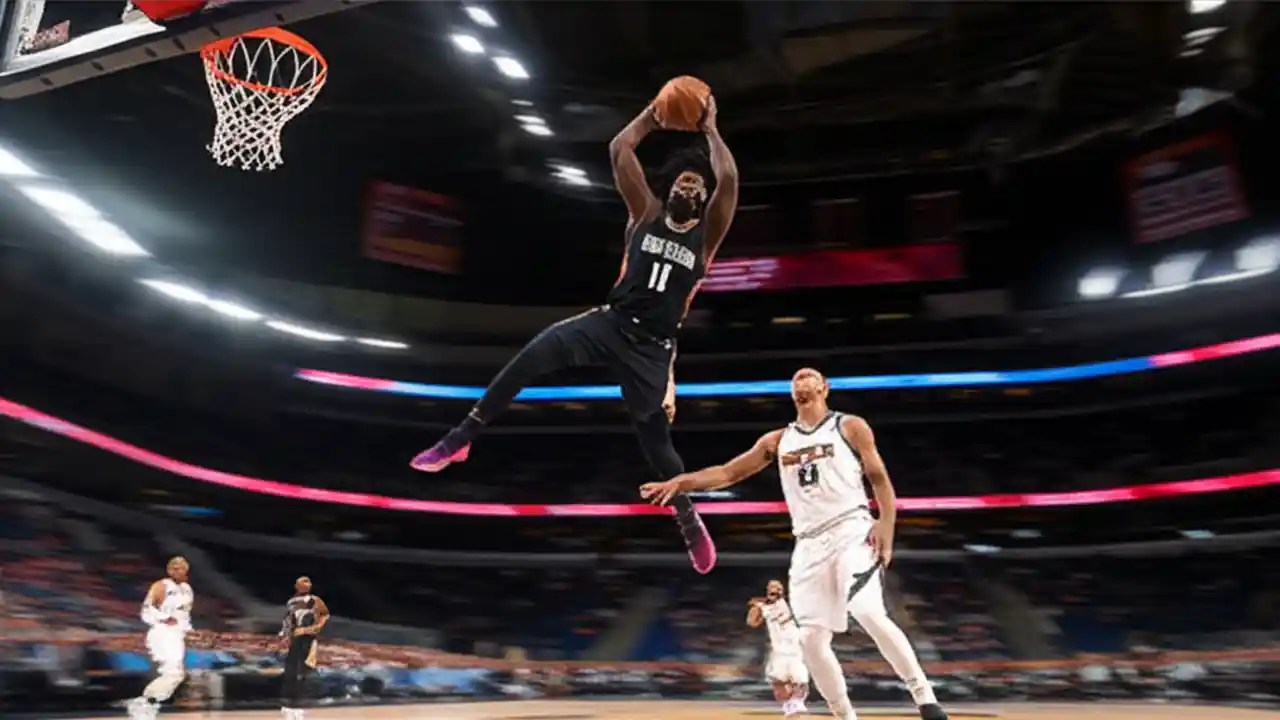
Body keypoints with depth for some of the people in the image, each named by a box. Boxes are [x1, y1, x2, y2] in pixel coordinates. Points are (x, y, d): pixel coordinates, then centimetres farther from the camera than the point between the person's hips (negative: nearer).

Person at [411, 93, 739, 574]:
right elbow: (619, 149, 4)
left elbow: (728, 178, -12)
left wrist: (710, 131, -1)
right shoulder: (646, 213, 9)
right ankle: (460, 440, -15)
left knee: (656, 442, 6)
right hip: (610, 321, 2)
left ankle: (691, 525, 29)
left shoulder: (706, 235, 3)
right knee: (533, 355, -24)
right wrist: (655, 113, 7)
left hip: (653, 347, -1)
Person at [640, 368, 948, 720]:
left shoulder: (850, 426, 5)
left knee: (870, 615, -24)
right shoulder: (776, 440, 15)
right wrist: (681, 482, -1)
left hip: (852, 531, -4)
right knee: (811, 639, -1)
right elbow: (729, 472, 13)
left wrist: (886, 524, -14)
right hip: (809, 545, 5)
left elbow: (880, 479, 2)